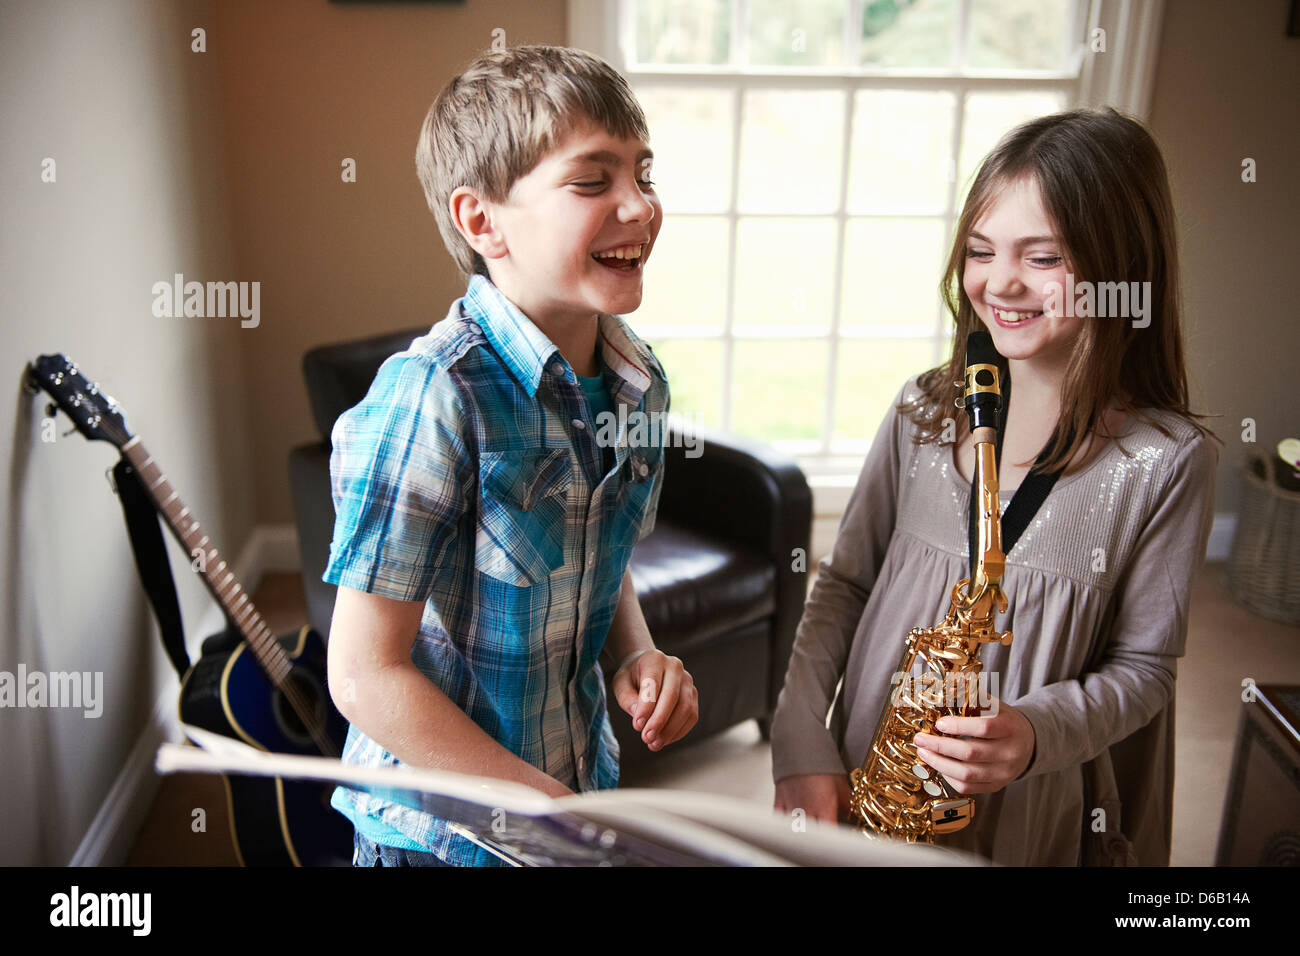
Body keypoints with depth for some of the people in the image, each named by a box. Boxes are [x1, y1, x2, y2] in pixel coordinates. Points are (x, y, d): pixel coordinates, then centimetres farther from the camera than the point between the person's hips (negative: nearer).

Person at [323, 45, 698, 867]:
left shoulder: (638, 382, -5)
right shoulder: (434, 396, -25)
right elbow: (364, 675, -22)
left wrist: (638, 657, -8)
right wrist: (554, 809, -20)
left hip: (586, 787, 6)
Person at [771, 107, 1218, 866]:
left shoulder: (1169, 458, -12)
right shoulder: (924, 410, -3)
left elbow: (1145, 665, -6)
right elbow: (844, 582, 0)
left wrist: (1039, 731, -24)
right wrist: (802, 745, -9)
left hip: (1033, 819, -2)